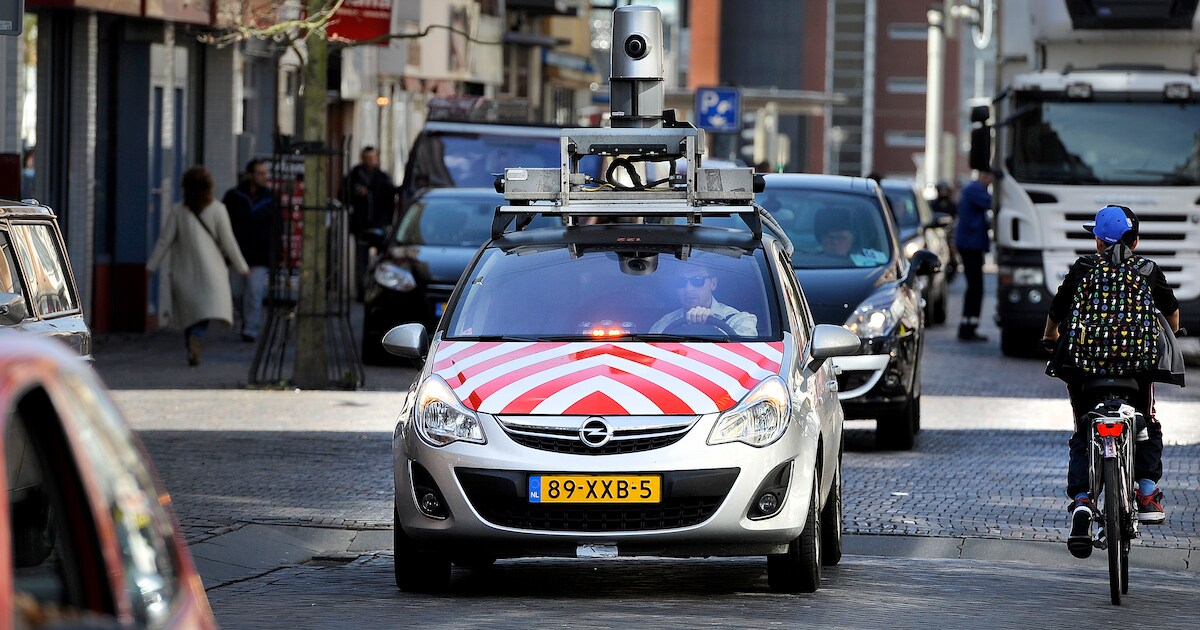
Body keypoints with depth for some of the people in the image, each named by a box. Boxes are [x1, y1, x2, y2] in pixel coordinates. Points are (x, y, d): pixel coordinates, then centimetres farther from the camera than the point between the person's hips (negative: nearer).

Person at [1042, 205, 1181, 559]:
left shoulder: (1082, 270, 4)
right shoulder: (1149, 272, 7)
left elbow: (1055, 313, 15)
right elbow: (1172, 311, 24)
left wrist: (1050, 339, 38)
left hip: (1083, 364, 0)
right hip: (1139, 364, 1)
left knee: (1083, 436, 12)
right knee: (1147, 426, 25)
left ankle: (1081, 502, -9)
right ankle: (1148, 495, 10)